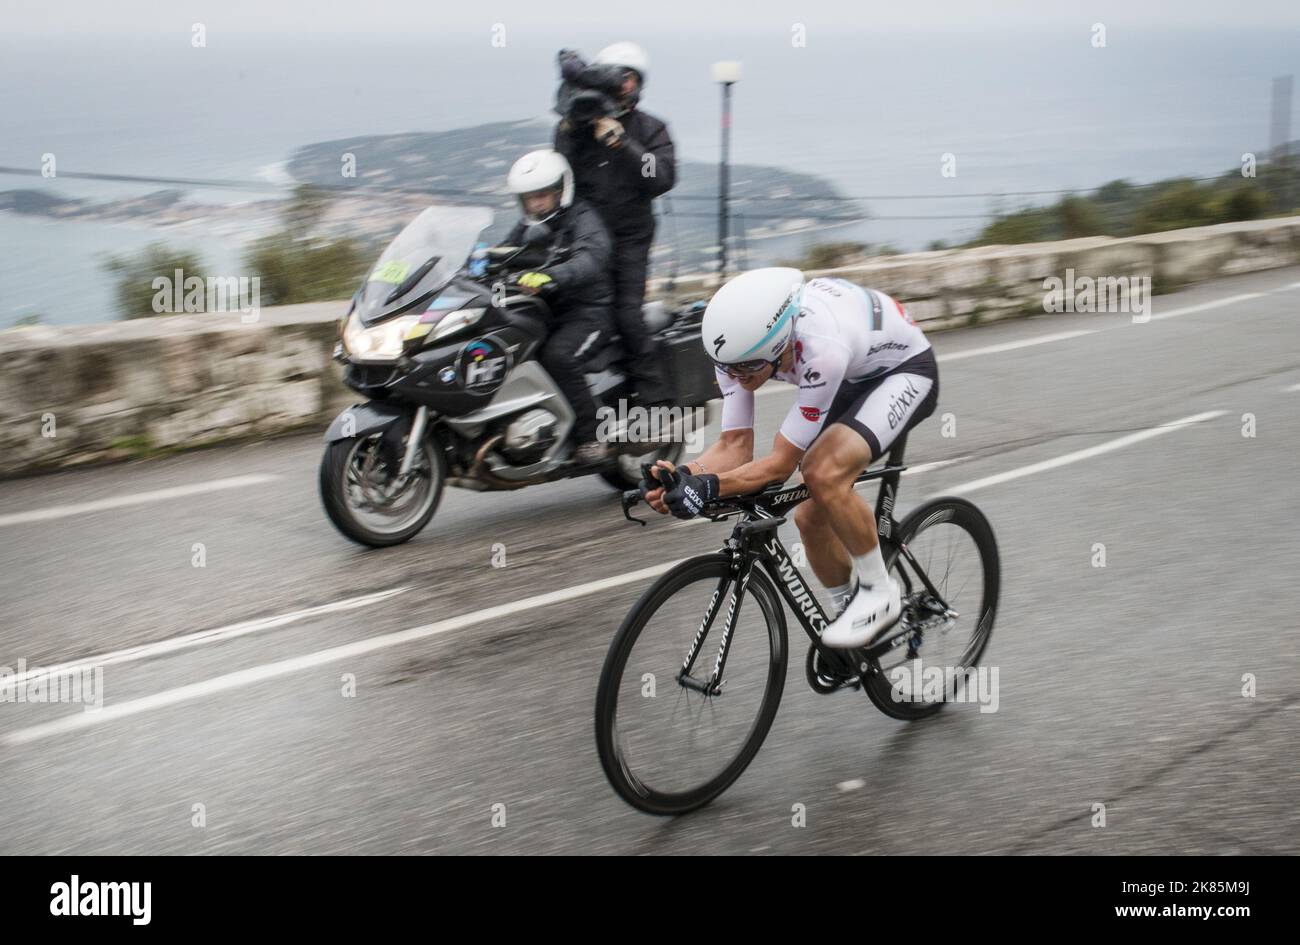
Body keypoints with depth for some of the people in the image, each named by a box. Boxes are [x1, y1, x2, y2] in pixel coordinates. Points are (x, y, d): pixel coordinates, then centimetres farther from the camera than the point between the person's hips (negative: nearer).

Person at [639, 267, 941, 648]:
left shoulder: (820, 348, -42)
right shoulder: (741, 341, -23)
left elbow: (781, 463, -34)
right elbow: (734, 445, -18)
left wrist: (709, 486, -47)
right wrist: (682, 475, -37)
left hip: (906, 370, -7)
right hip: (853, 378, 7)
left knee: (824, 475, -30)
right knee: (811, 517, 0)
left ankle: (878, 592, -10)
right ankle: (850, 610, 24)